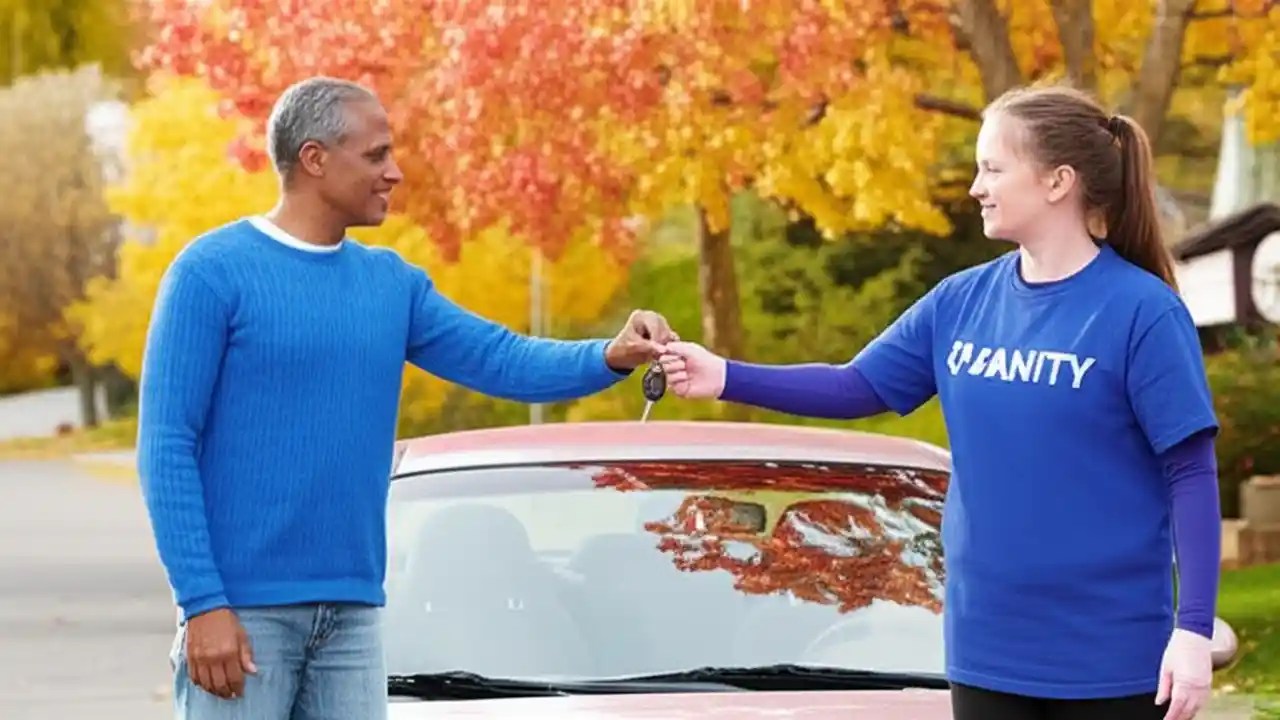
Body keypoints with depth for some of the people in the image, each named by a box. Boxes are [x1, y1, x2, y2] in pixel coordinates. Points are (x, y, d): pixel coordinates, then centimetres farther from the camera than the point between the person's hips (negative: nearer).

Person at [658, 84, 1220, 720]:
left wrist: (1194, 629, -18)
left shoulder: (1141, 311, -11)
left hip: (1109, 659, -5)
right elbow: (857, 387, 11)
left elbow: (1191, 473, -12)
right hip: (986, 649, 5)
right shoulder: (962, 299, 5)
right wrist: (726, 378, -1)